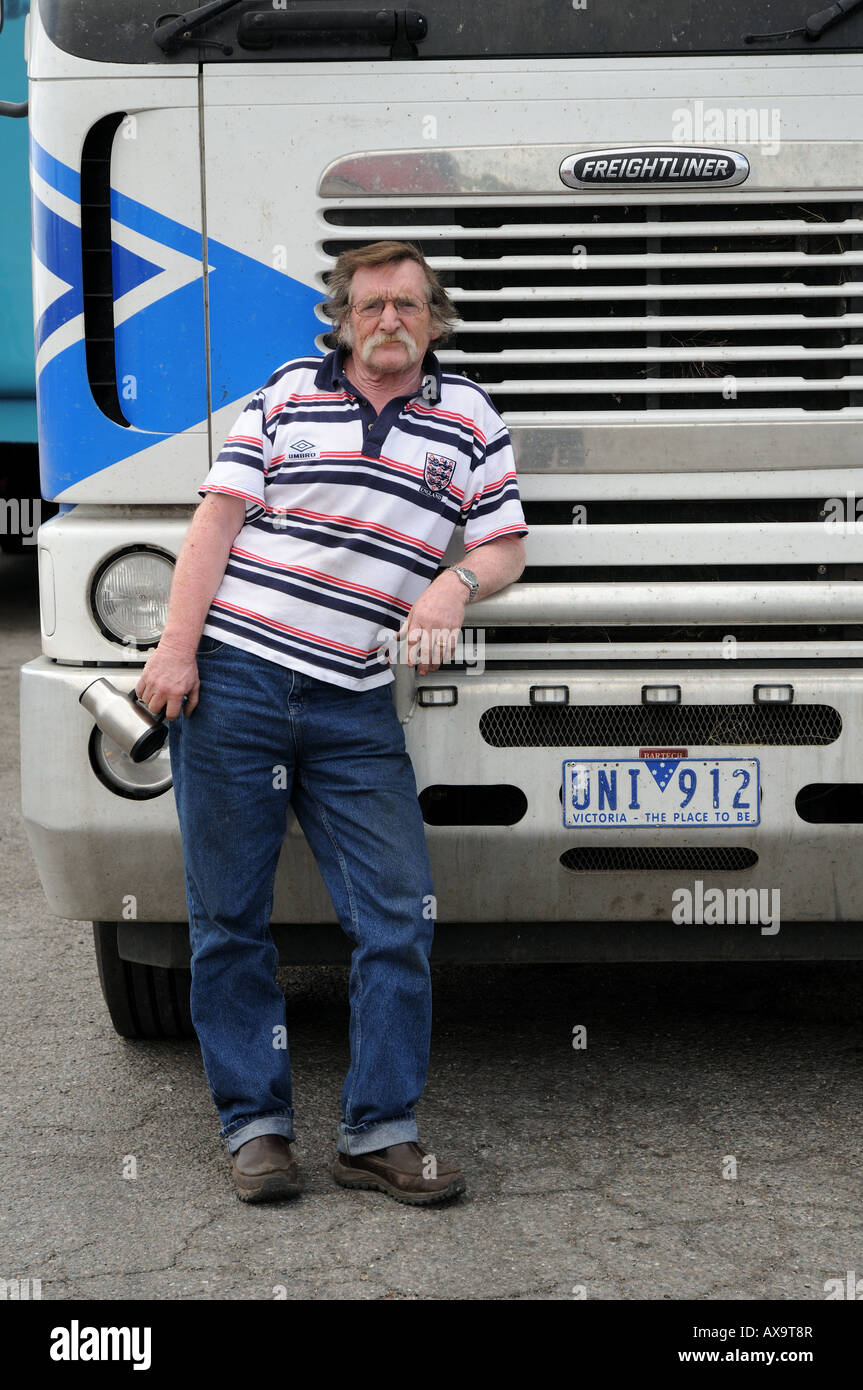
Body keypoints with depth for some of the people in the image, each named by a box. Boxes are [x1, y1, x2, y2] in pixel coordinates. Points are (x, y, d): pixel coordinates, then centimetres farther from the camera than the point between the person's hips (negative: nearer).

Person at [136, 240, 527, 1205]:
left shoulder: (470, 418, 14)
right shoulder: (286, 395, 9)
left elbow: (505, 546, 13)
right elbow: (218, 518, 4)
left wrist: (455, 584, -10)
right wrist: (177, 647, -6)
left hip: (354, 705, 1)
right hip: (231, 679, -1)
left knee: (398, 917, -4)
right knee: (229, 916, 2)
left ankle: (379, 1133, 6)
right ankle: (254, 1124, 13)